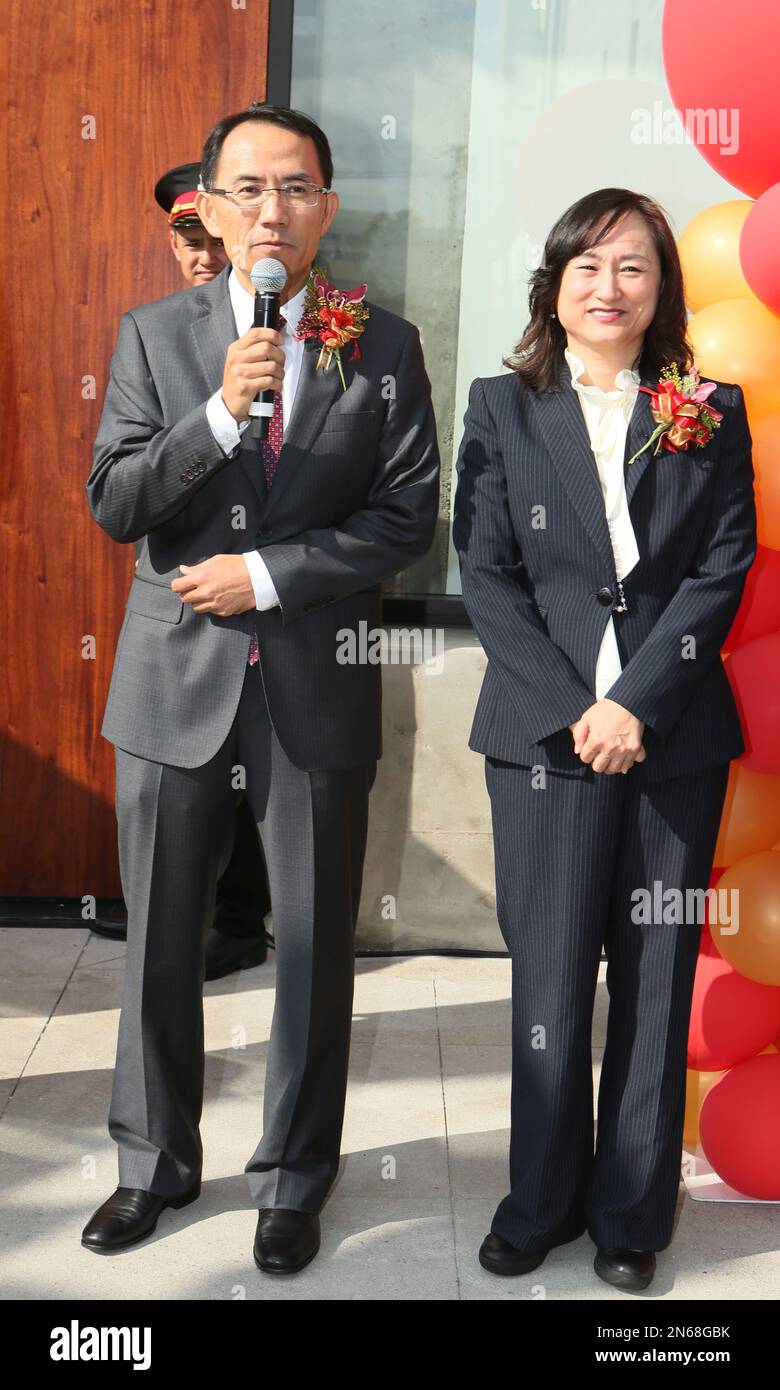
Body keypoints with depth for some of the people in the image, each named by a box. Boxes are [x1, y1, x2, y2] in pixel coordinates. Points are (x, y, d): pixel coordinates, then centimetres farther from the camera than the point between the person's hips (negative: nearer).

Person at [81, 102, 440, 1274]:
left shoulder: (384, 346, 2)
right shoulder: (154, 336, 4)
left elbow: (408, 515, -3)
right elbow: (112, 507, -4)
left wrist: (267, 574, -12)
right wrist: (222, 410, -18)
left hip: (319, 690, -1)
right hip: (177, 685, 1)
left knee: (315, 949, 9)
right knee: (160, 944, 11)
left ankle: (294, 1180, 29)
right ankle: (157, 1163, 33)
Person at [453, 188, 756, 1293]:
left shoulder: (711, 414, 8)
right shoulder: (502, 407, 7)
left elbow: (724, 567, -1)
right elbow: (487, 576, 0)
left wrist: (639, 701, -11)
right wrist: (570, 709, -10)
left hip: (676, 734, 1)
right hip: (545, 731, 0)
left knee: (656, 976, 7)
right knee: (550, 976, 4)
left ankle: (632, 1211, 22)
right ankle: (542, 1199, 22)